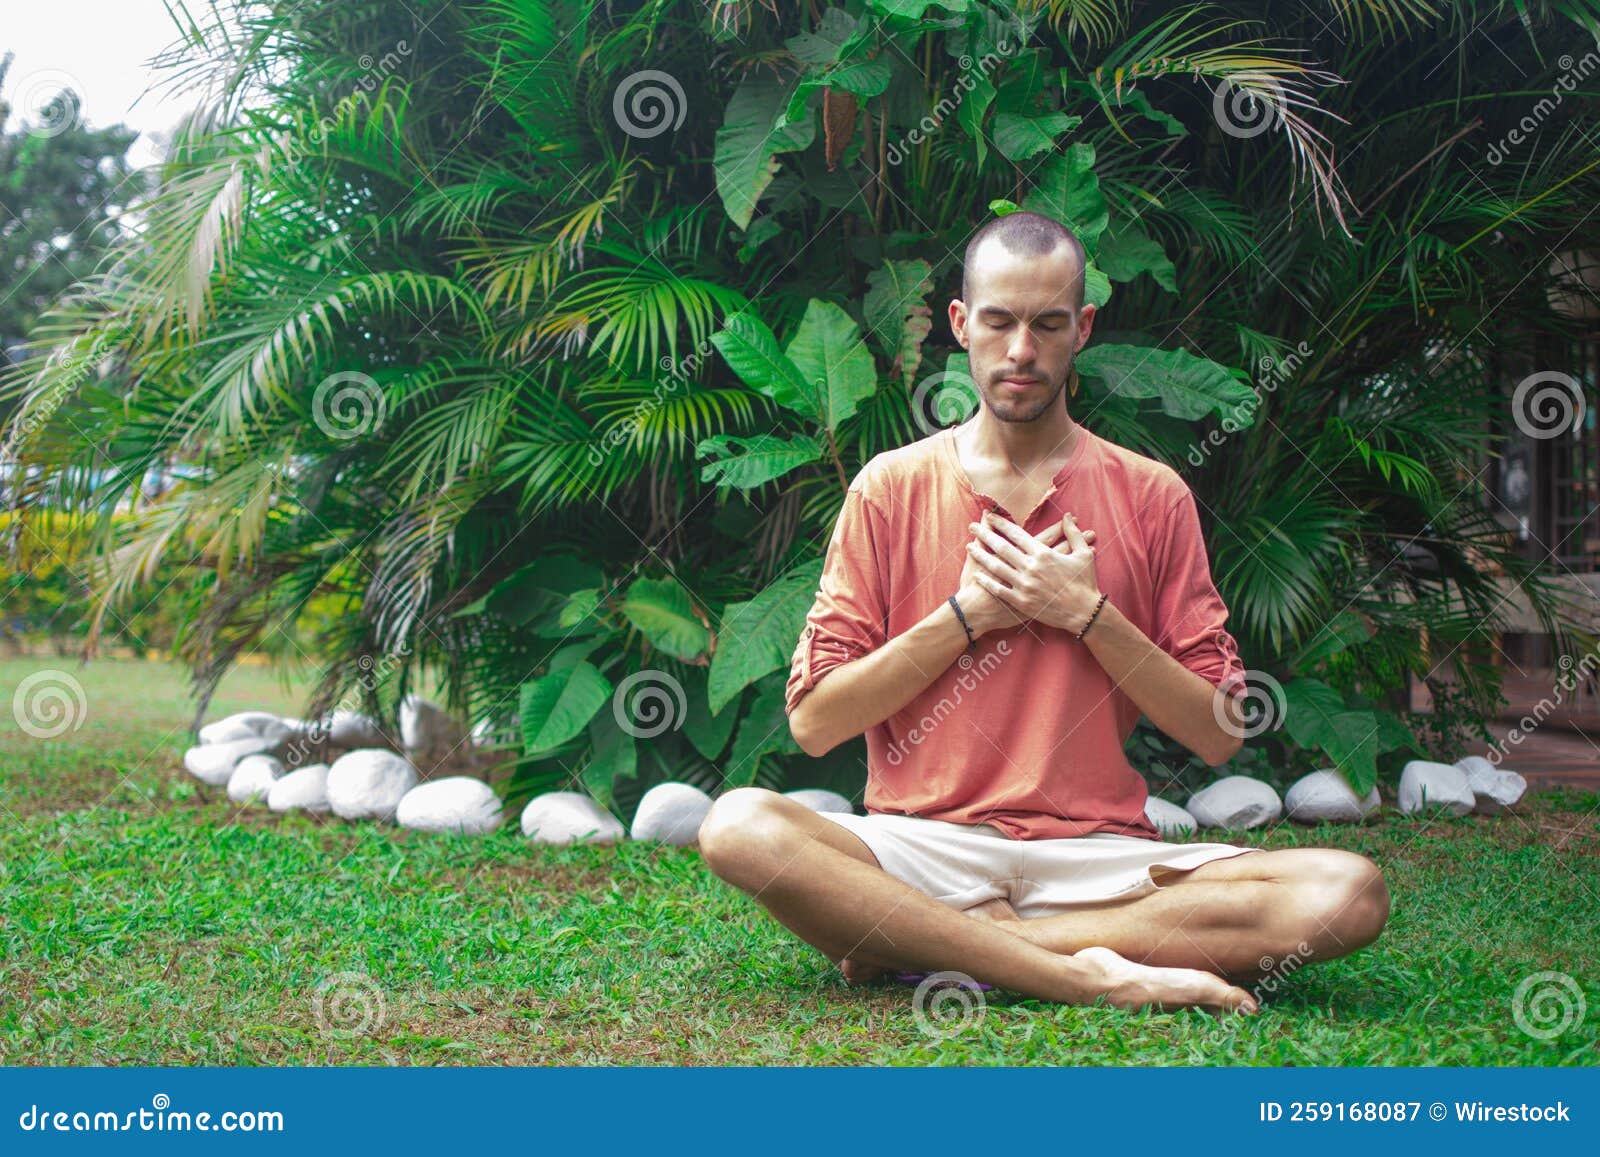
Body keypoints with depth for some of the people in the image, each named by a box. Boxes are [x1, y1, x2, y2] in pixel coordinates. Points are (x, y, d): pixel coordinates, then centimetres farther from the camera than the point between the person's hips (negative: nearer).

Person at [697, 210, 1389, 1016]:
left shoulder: (1151, 497, 9)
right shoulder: (890, 488, 8)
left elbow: (1218, 735, 4)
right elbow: (813, 723, 2)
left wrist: (1086, 613, -6)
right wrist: (966, 614, -5)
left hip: (1101, 852, 1)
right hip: (925, 849, -1)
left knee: (1348, 892, -26)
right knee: (742, 827, -31)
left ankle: (922, 947, -23)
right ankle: (1091, 976, -28)